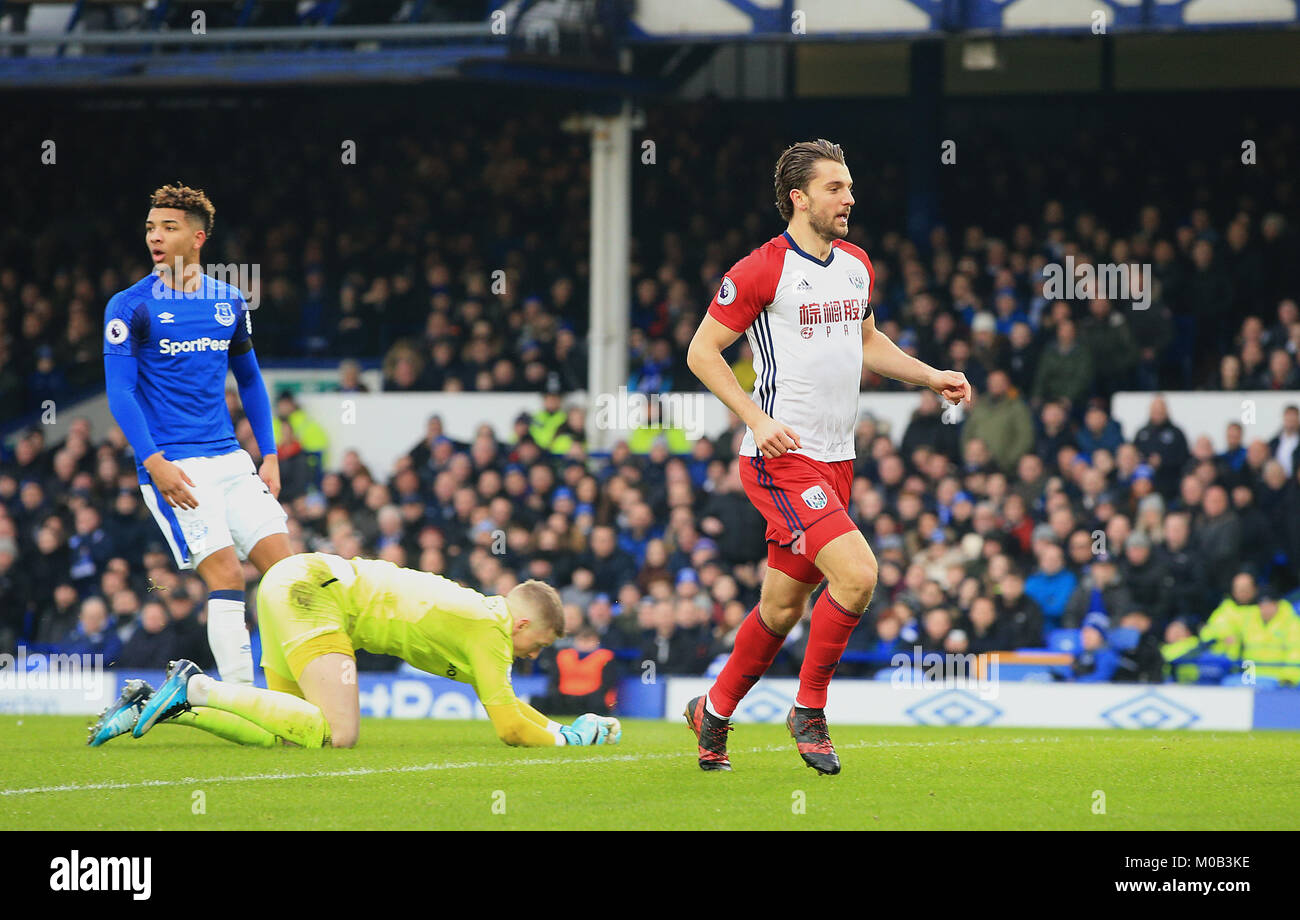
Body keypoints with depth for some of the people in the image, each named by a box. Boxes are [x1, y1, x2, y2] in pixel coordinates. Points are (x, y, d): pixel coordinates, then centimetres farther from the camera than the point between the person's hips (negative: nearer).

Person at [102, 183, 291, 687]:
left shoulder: (230, 302, 11)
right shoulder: (129, 306, -4)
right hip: (174, 467, -5)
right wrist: (154, 462, -19)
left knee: (285, 566, -3)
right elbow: (119, 391, -8)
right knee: (227, 574, -16)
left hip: (230, 458, 5)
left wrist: (270, 455, 13)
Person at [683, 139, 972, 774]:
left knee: (783, 608, 12)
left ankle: (713, 713, 31)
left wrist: (932, 377, 15)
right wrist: (757, 419, -18)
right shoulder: (761, 270, -11)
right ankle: (809, 710, -4)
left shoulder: (856, 265, 12)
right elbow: (701, 351, -8)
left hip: (835, 461, 8)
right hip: (780, 459, -8)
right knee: (856, 573, -22)